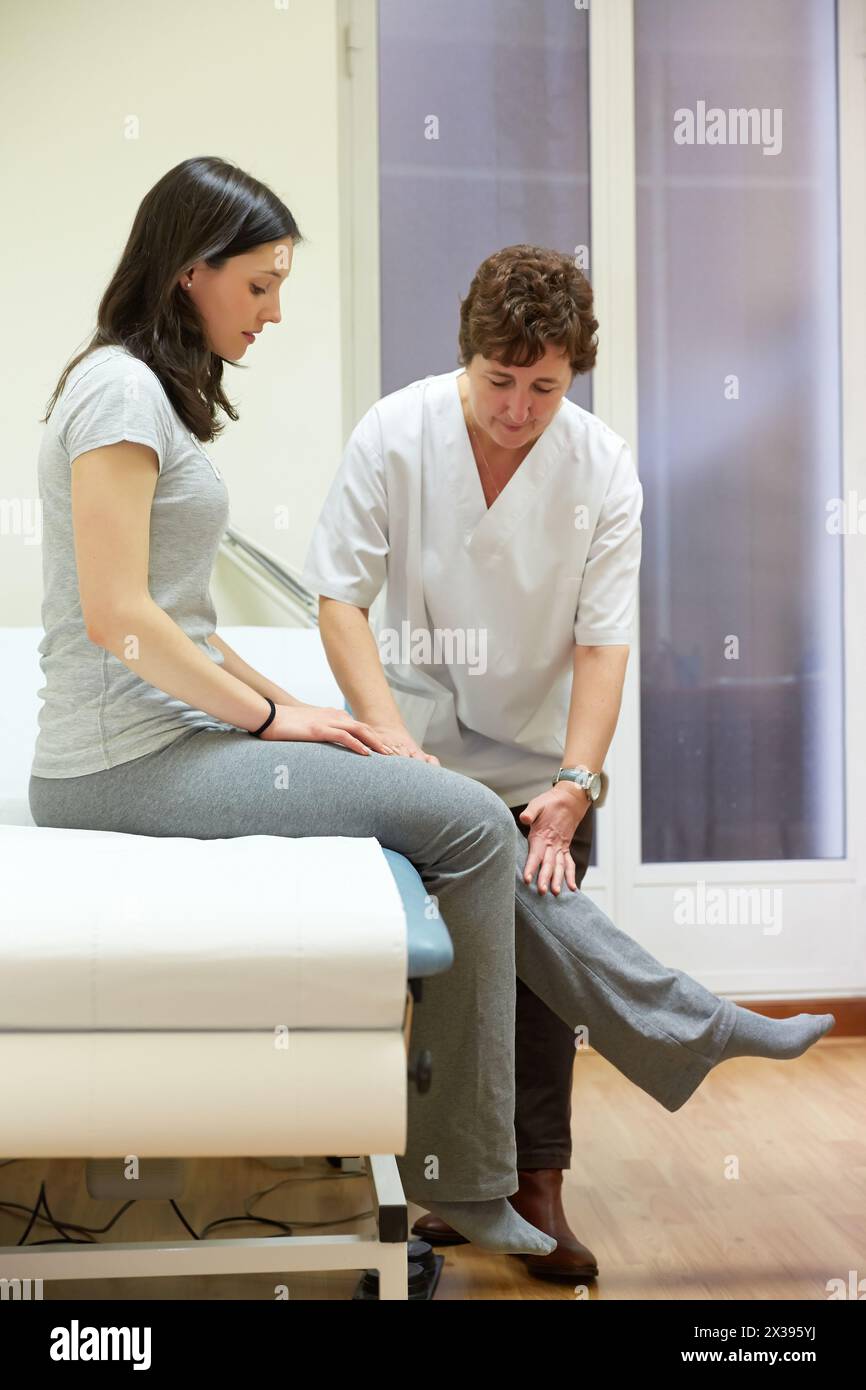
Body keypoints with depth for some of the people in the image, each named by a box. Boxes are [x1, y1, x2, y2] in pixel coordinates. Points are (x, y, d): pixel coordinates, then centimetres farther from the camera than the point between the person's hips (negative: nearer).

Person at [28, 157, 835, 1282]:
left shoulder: (155, 391, 18)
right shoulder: (120, 388, -12)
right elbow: (116, 617, -21)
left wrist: (277, 705, 7)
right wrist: (270, 716, -13)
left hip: (178, 731, 9)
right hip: (125, 760, -9)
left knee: (469, 824, 2)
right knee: (469, 822, -13)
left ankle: (687, 1028, 9)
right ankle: (461, 1173, -2)